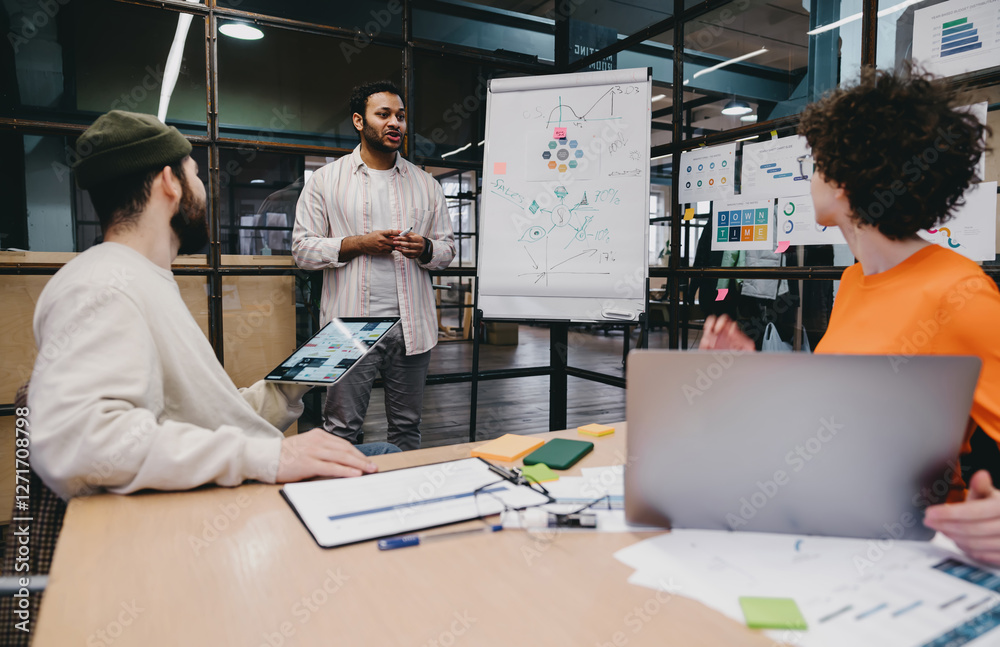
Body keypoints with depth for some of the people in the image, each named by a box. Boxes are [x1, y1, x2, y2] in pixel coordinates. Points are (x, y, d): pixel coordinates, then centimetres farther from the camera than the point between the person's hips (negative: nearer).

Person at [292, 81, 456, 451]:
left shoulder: (426, 185, 12)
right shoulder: (326, 180, 5)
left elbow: (448, 248, 15)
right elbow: (302, 249, 1)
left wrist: (425, 248, -8)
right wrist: (358, 244, -12)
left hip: (411, 327, 3)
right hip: (349, 326, -2)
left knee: (407, 427, 12)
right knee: (341, 430, 2)